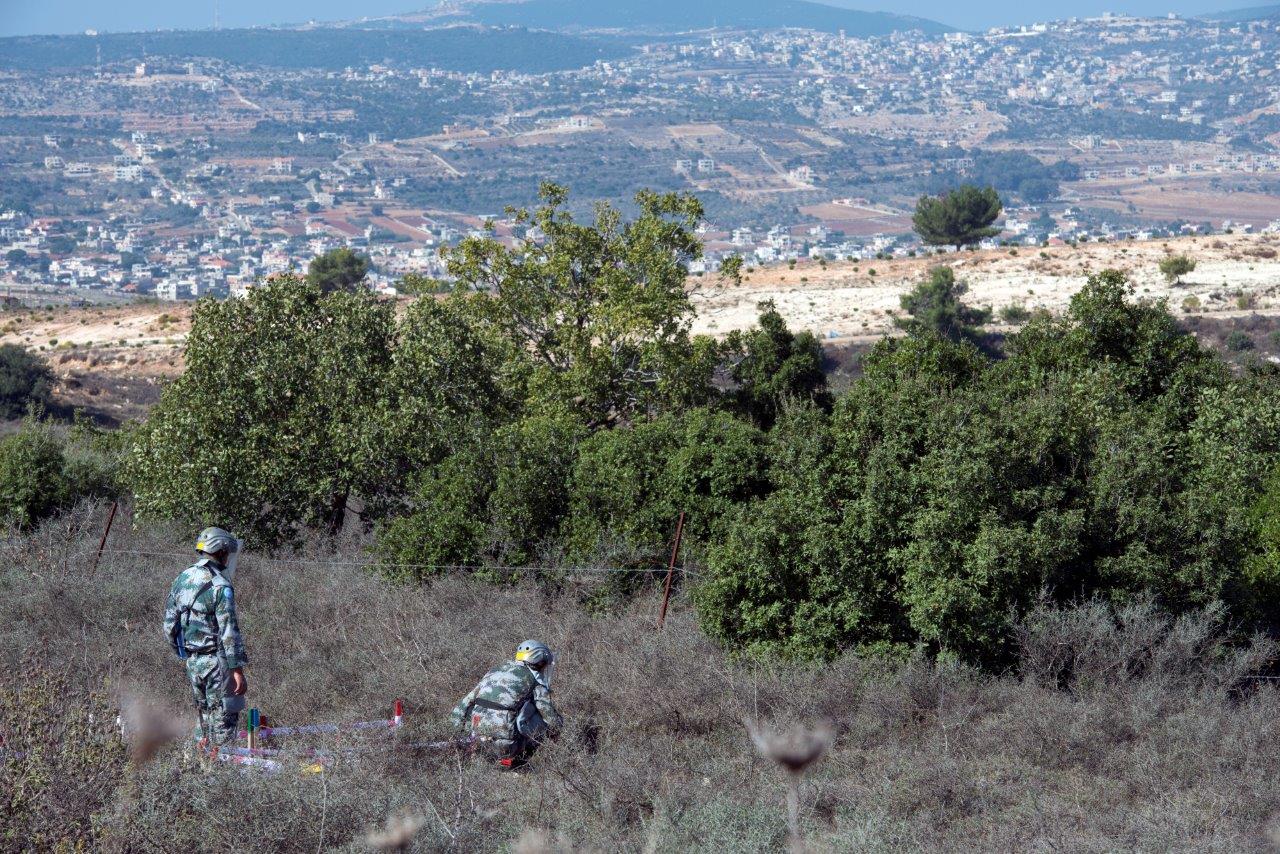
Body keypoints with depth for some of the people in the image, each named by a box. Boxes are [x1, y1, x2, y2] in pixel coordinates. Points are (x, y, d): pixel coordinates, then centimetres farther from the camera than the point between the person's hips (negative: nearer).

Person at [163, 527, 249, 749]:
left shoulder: (182, 579, 8)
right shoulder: (220, 588, -16)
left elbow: (169, 624, 13)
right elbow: (229, 632, -19)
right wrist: (238, 670, -18)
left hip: (192, 662, 7)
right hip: (217, 662, -7)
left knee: (205, 715, 17)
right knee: (224, 718, -2)